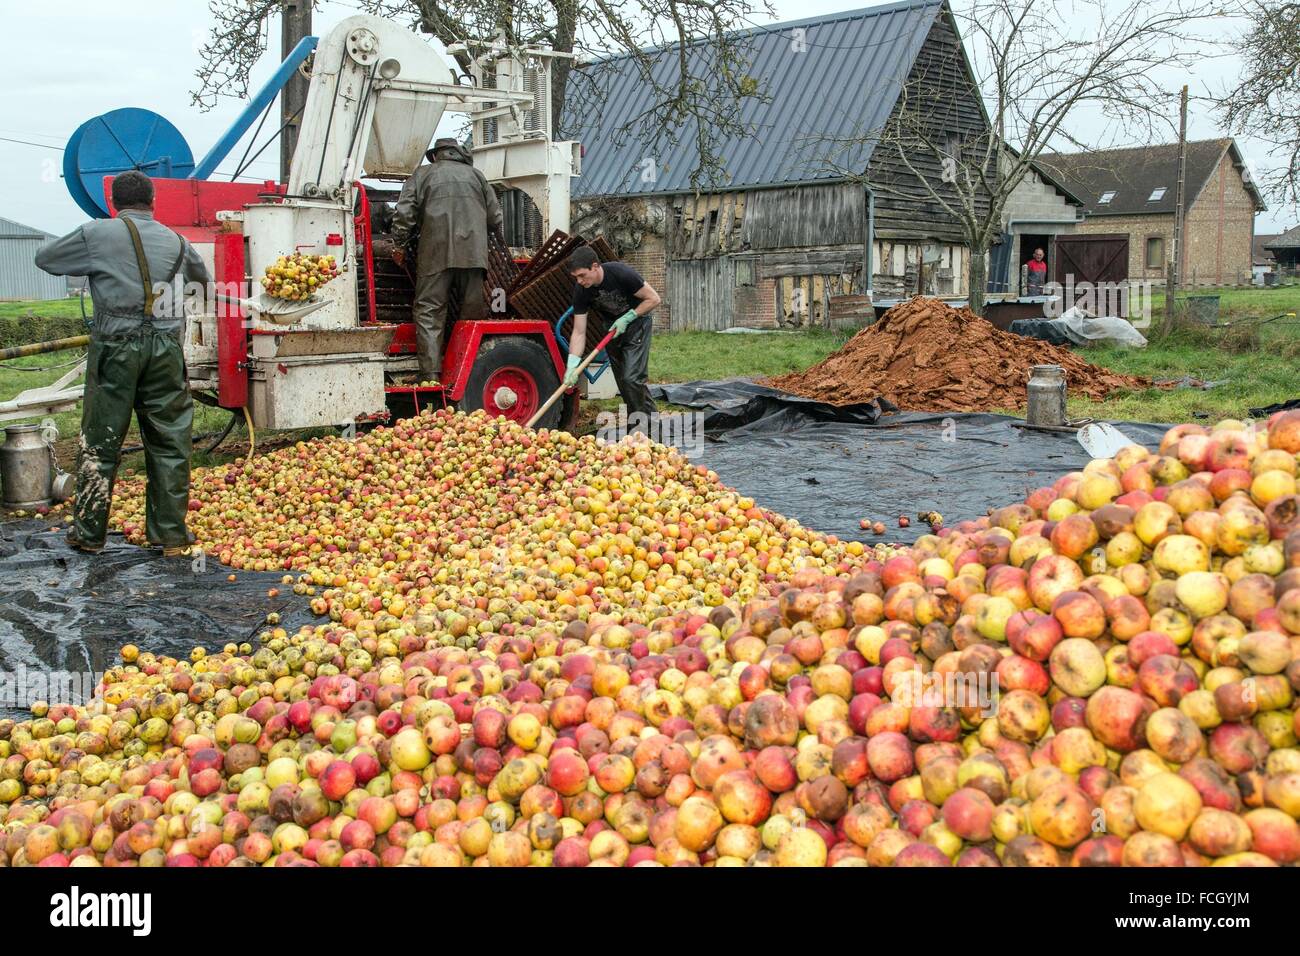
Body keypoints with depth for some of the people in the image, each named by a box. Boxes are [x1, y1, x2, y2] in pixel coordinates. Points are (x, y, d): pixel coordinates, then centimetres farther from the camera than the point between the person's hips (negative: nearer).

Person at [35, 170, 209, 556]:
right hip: (165, 347, 2)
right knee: (169, 442, 7)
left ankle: (88, 533, 15)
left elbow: (45, 259, 12)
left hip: (116, 346, -2)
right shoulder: (175, 241, 10)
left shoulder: (96, 234, -1)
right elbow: (202, 275, 30)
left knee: (100, 441, 7)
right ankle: (171, 533, 10)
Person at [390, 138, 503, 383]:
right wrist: (501, 247, 27)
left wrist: (399, 245, 11)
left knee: (429, 312, -2)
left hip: (436, 253, -2)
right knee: (473, 312, 7)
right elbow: (495, 216, 17)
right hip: (473, 252, 2)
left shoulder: (423, 174, 15)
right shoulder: (475, 175, 21)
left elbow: (404, 213, 4)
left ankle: (431, 374, -11)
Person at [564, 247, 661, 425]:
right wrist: (572, 365, -26)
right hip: (610, 327, 5)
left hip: (636, 322, -5)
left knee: (632, 378, -16)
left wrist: (627, 319, -23)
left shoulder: (621, 274, -29)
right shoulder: (581, 291, -17)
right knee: (623, 381, 7)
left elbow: (653, 299, -19)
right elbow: (579, 332, -15)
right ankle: (651, 417, 20)